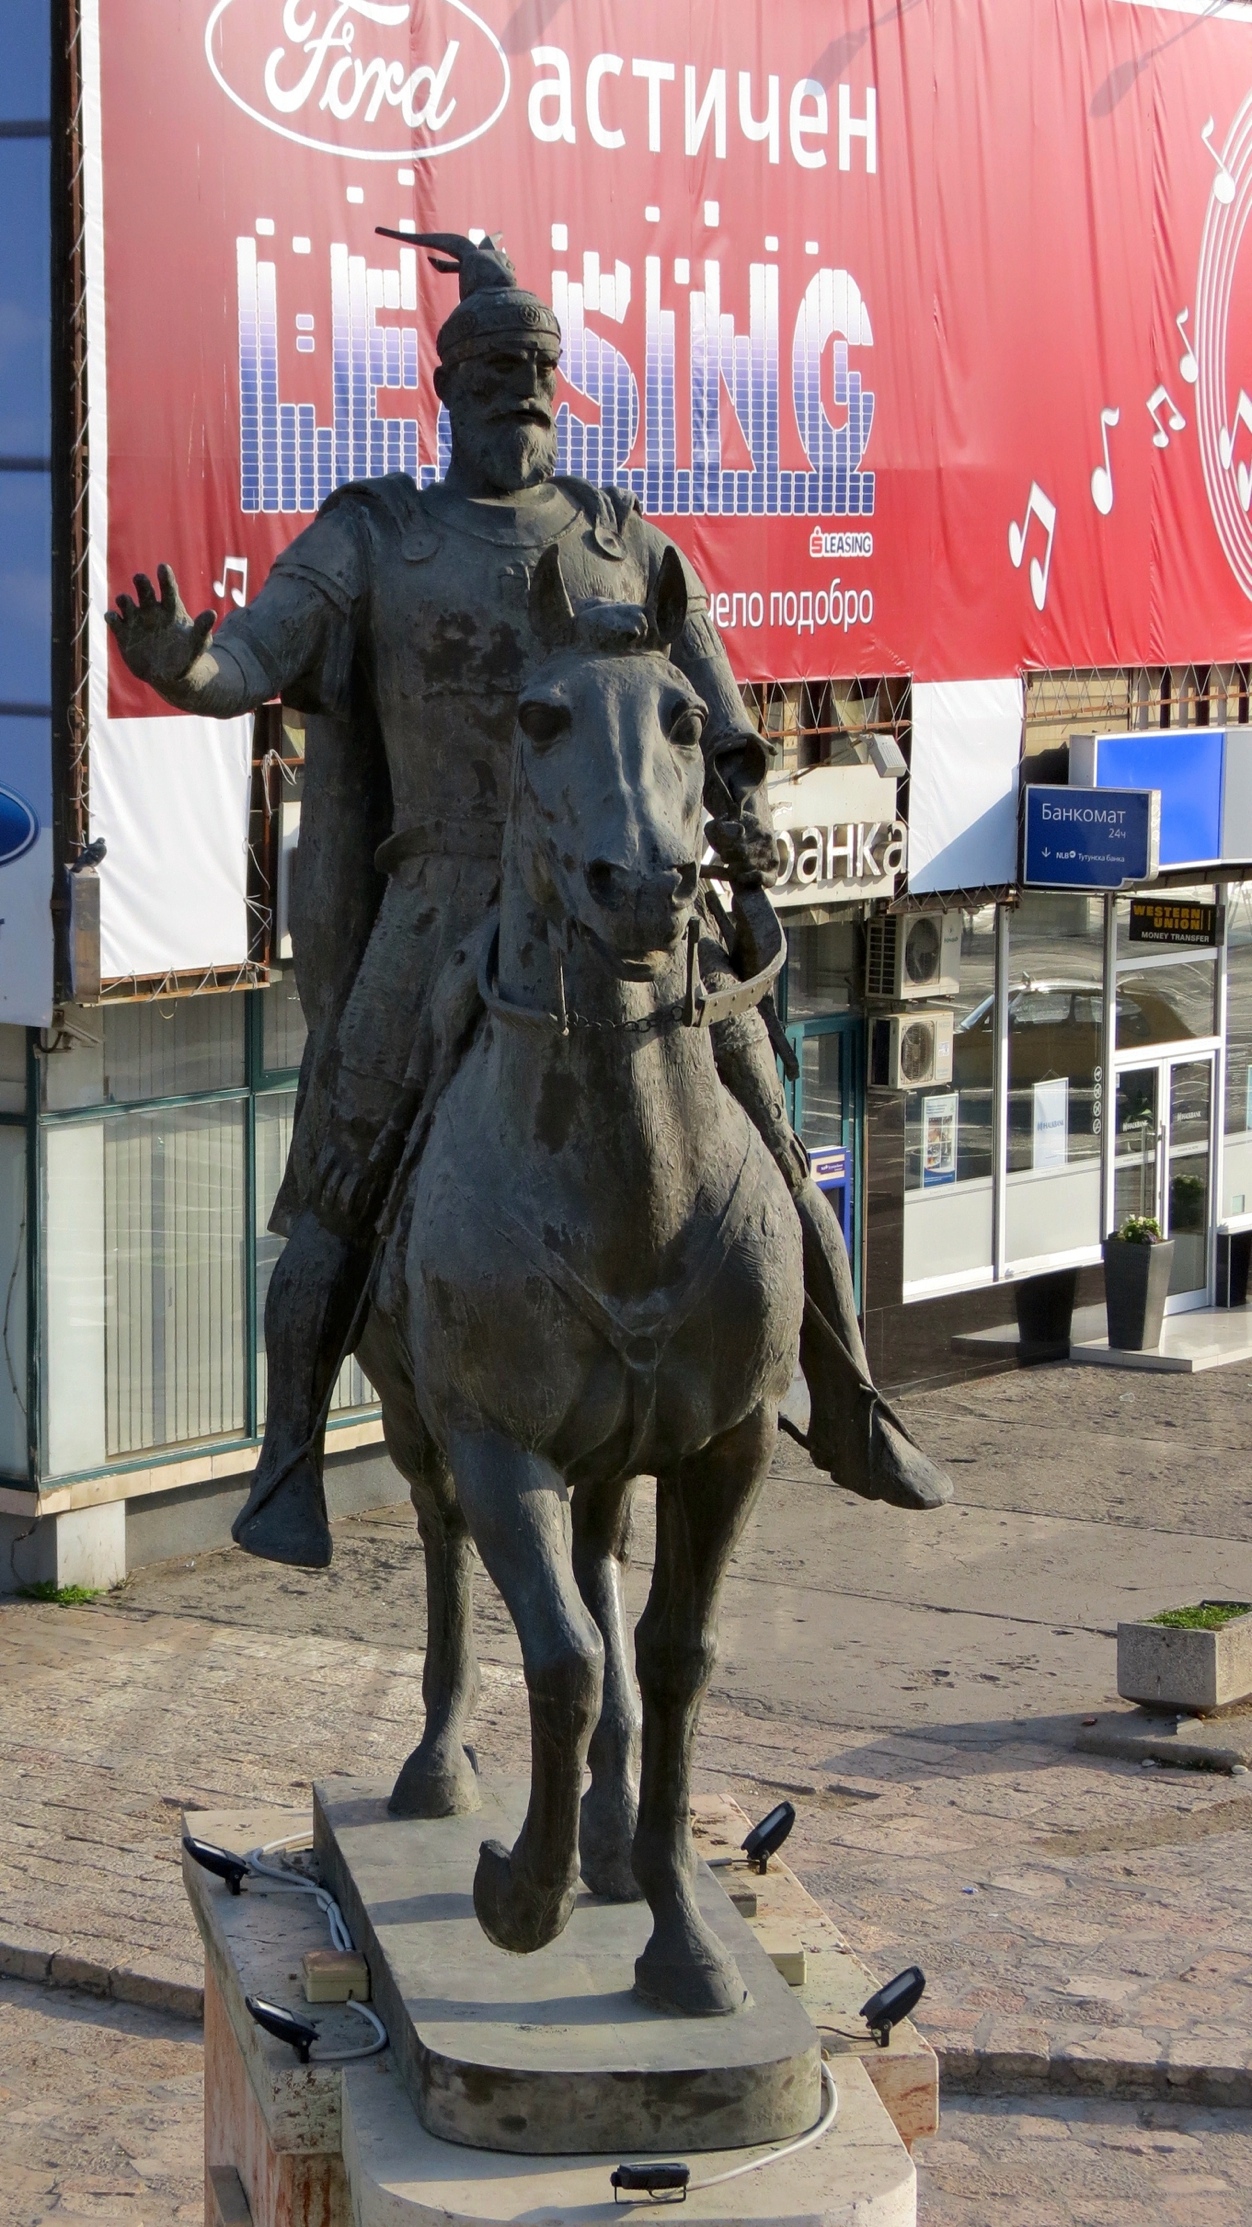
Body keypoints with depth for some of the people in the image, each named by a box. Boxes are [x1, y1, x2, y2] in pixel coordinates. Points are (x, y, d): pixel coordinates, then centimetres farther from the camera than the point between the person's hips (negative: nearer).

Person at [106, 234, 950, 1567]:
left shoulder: (623, 541, 14)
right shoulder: (369, 538, 5)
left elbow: (715, 718, 14)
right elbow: (246, 666, -6)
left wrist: (740, 807, -7)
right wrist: (177, 667, -30)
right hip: (452, 908, -3)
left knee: (768, 1162, 7)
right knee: (345, 1184, -7)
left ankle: (851, 1418, 24)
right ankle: (286, 1465, 5)